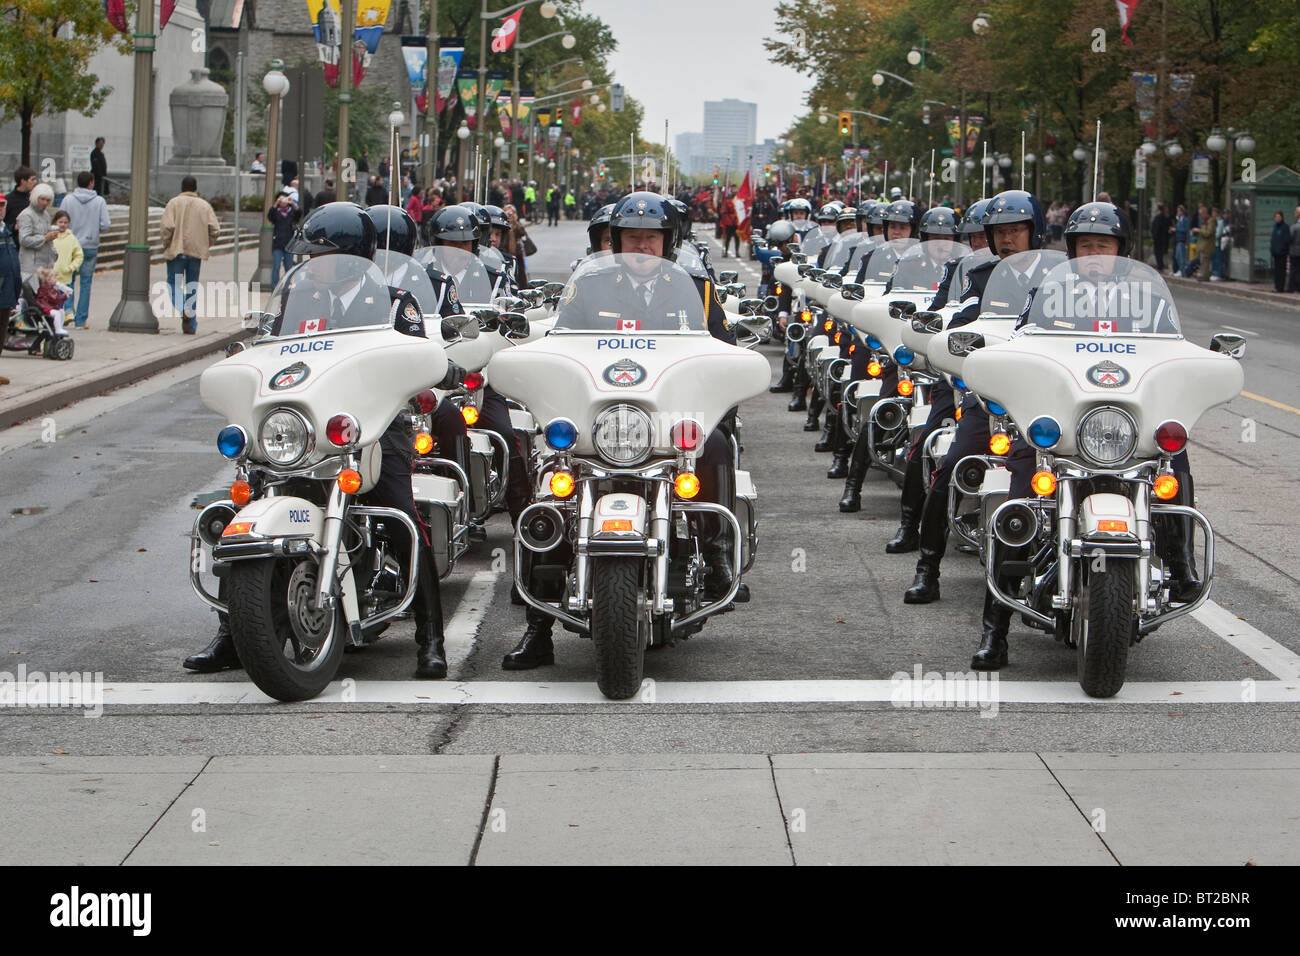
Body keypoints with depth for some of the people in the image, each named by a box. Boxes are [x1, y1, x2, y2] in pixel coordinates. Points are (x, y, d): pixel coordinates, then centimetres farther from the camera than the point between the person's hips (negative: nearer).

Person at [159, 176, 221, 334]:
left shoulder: (174, 203, -3)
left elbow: (166, 227, -14)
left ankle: (182, 308, -25)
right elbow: (215, 230, -1)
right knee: (192, 287, 11)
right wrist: (205, 245, 13)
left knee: (174, 283, 4)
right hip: (196, 252, 3)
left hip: (176, 250, -3)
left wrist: (166, 244, 1)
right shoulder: (204, 205, 5)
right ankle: (191, 325, 11)